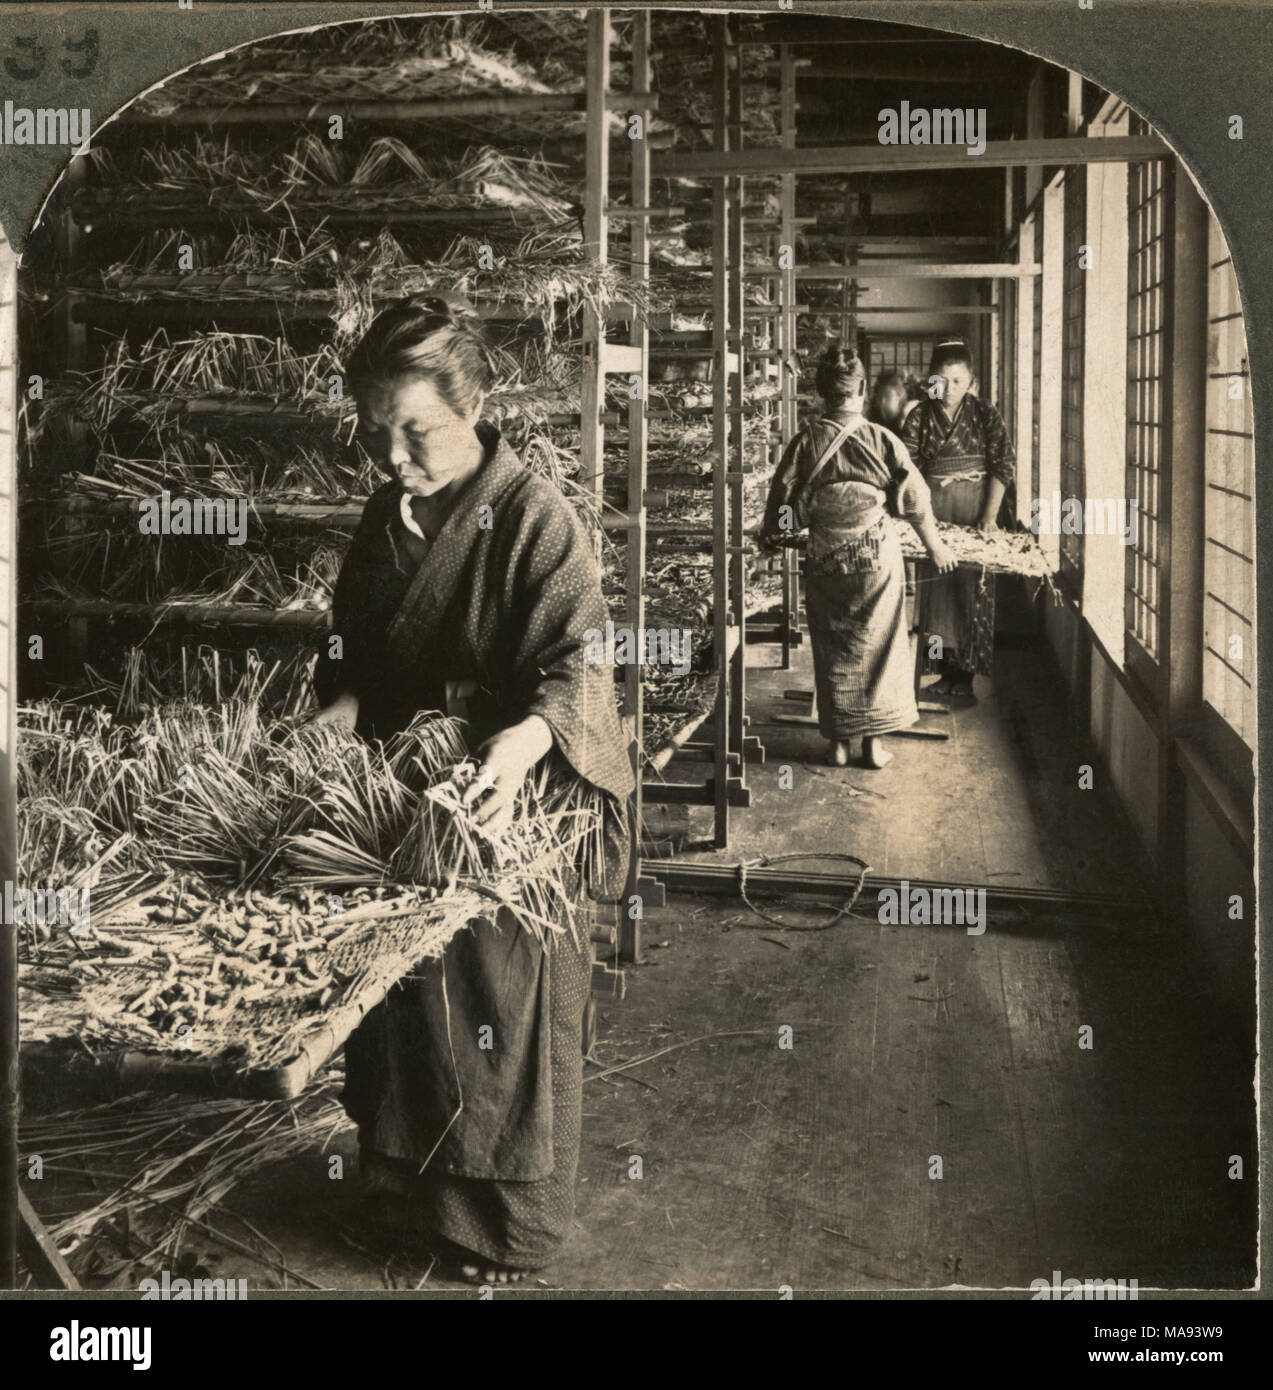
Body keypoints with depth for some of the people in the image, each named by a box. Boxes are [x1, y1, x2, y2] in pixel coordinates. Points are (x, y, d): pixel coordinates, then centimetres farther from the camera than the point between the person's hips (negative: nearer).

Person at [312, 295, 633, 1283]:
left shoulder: (534, 516, -17)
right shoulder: (388, 517, 5)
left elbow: (576, 662, -24)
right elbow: (357, 651, 14)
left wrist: (521, 743, -43)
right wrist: (336, 721, -5)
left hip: (513, 821, -6)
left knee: (504, 1010, 6)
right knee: (404, 999, 17)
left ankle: (510, 1228, 24)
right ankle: (412, 1186, 37)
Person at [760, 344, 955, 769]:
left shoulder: (806, 442, -7)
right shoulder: (881, 440, -8)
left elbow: (784, 503, -3)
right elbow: (914, 500, -2)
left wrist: (769, 538, 17)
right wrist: (936, 548, 12)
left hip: (825, 563, 1)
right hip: (878, 559, -1)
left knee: (832, 650, 11)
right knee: (876, 646, 10)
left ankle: (838, 743, 16)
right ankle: (874, 742, 13)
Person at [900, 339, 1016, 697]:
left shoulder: (985, 414, -1)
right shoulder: (919, 417, 0)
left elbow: (1003, 464, -3)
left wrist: (990, 514, -11)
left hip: (974, 507, -1)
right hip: (933, 509, 1)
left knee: (972, 586, -1)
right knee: (935, 585, 3)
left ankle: (966, 670, 7)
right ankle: (943, 668, 11)